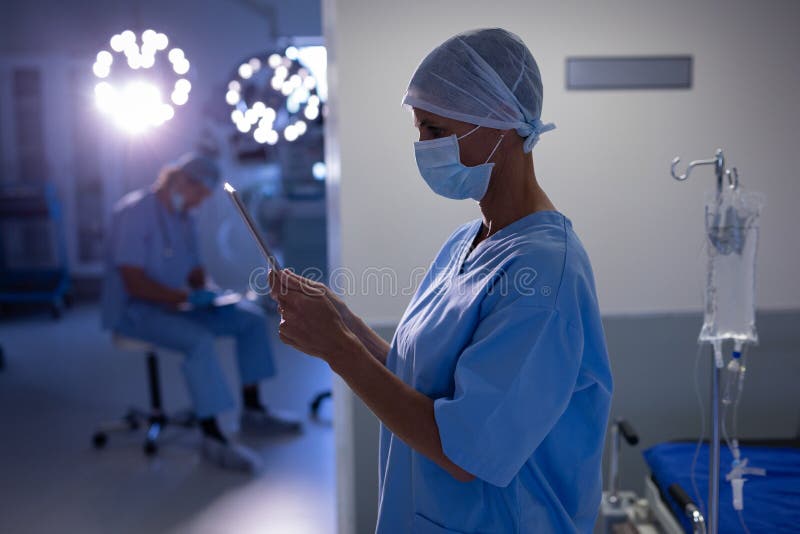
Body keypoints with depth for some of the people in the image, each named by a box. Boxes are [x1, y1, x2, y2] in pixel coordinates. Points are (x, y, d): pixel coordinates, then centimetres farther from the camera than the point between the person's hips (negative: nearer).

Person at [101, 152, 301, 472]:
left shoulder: (184, 217, 11)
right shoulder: (134, 211, -16)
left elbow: (194, 270, 17)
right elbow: (133, 282, -23)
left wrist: (207, 291, -6)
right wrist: (187, 298, -29)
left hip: (176, 303, 9)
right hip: (133, 310, -9)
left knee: (251, 318, 0)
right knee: (200, 340, -34)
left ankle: (253, 411, 6)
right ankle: (212, 438, -28)